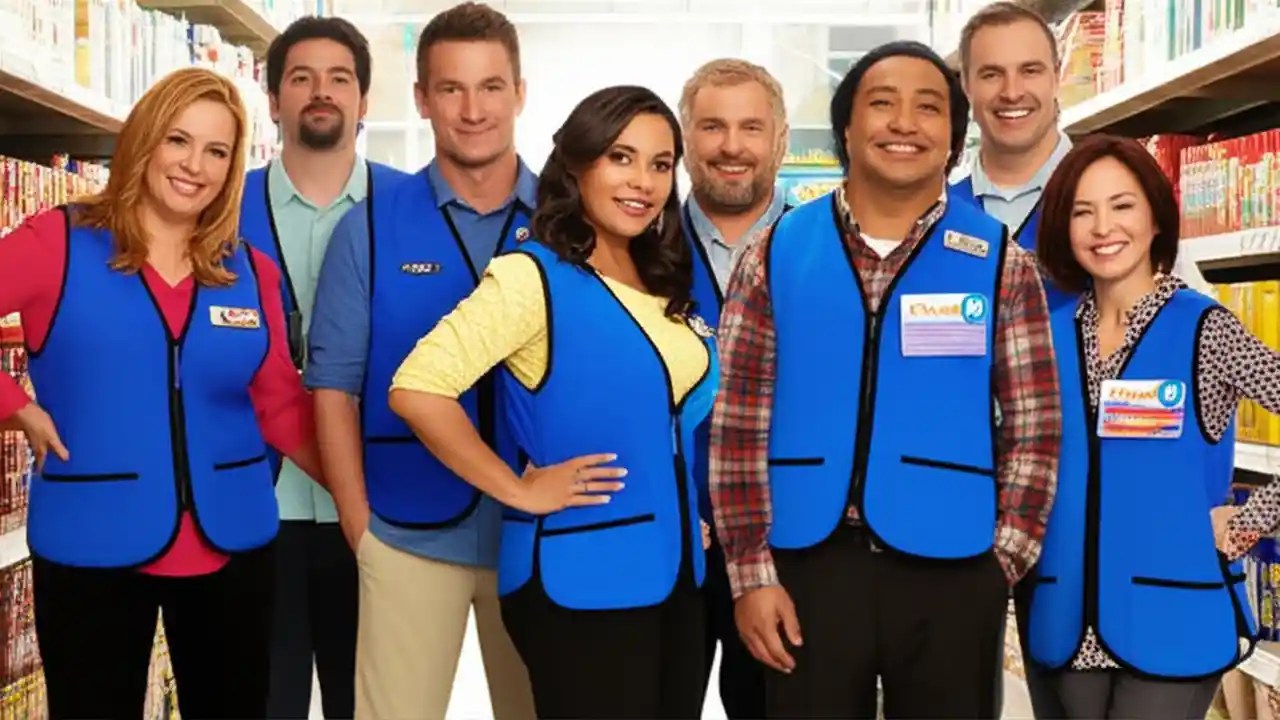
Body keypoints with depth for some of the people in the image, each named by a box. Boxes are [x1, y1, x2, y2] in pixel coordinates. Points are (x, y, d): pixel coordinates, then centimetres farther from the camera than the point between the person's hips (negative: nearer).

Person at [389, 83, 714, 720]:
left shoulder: (669, 286, 9)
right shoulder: (533, 275, -13)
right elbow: (416, 388, -24)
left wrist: (695, 522, 9)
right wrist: (519, 490, -17)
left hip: (675, 573, 7)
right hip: (580, 579, -7)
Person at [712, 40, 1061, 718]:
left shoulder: (1001, 263, 2)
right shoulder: (776, 254, 2)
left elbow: (1034, 430, 2)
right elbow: (738, 425, 0)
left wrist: (998, 564, -4)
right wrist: (751, 573, -4)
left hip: (950, 574, 0)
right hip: (807, 566, 0)